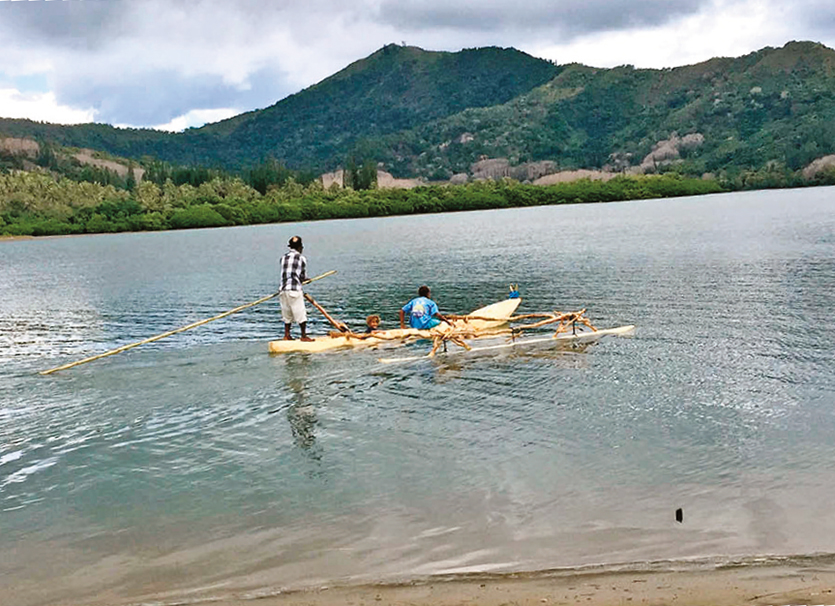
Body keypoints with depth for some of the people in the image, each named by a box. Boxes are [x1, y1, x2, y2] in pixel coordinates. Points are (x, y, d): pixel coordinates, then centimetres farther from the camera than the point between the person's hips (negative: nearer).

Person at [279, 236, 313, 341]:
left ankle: (287, 335, 18)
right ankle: (304, 336, 6)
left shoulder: (283, 258, 12)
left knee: (287, 315, 15)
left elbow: (284, 274, 12)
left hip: (283, 290, 6)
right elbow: (304, 277, 2)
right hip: (295, 289, -6)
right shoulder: (301, 258, -2)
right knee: (301, 314, 2)